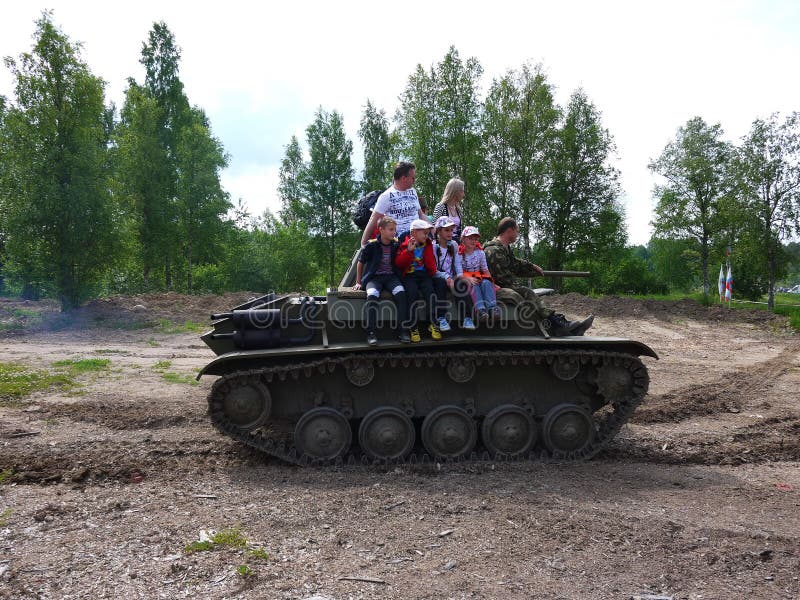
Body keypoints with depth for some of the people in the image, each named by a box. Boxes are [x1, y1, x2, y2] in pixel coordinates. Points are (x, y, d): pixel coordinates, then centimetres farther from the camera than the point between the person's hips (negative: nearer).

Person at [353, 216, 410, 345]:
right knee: (372, 295, -34)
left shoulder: (396, 245, 3)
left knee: (401, 293, -29)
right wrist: (358, 282, 10)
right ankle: (371, 332, -27)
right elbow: (360, 263, 9)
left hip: (391, 276, 2)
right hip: (374, 277, -2)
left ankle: (402, 330, -22)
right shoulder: (371, 245, -5)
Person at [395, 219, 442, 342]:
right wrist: (409, 250, -19)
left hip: (424, 274, 3)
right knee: (412, 293, -28)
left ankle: (434, 325, -22)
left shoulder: (427, 245, 14)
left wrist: (433, 271, 1)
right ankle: (413, 328, -23)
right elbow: (398, 263, -8)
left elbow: (431, 263, 21)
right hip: (409, 275, -3)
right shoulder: (405, 245, 1)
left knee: (430, 292, -25)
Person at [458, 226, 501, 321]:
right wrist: (468, 278, -26)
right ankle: (480, 309, -53)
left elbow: (485, 270, 10)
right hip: (465, 279, -3)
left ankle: (492, 307, -46)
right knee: (474, 285, -35)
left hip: (478, 277, 3)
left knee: (486, 282, -29)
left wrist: (492, 282, -5)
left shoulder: (480, 253, 10)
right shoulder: (459, 254, -2)